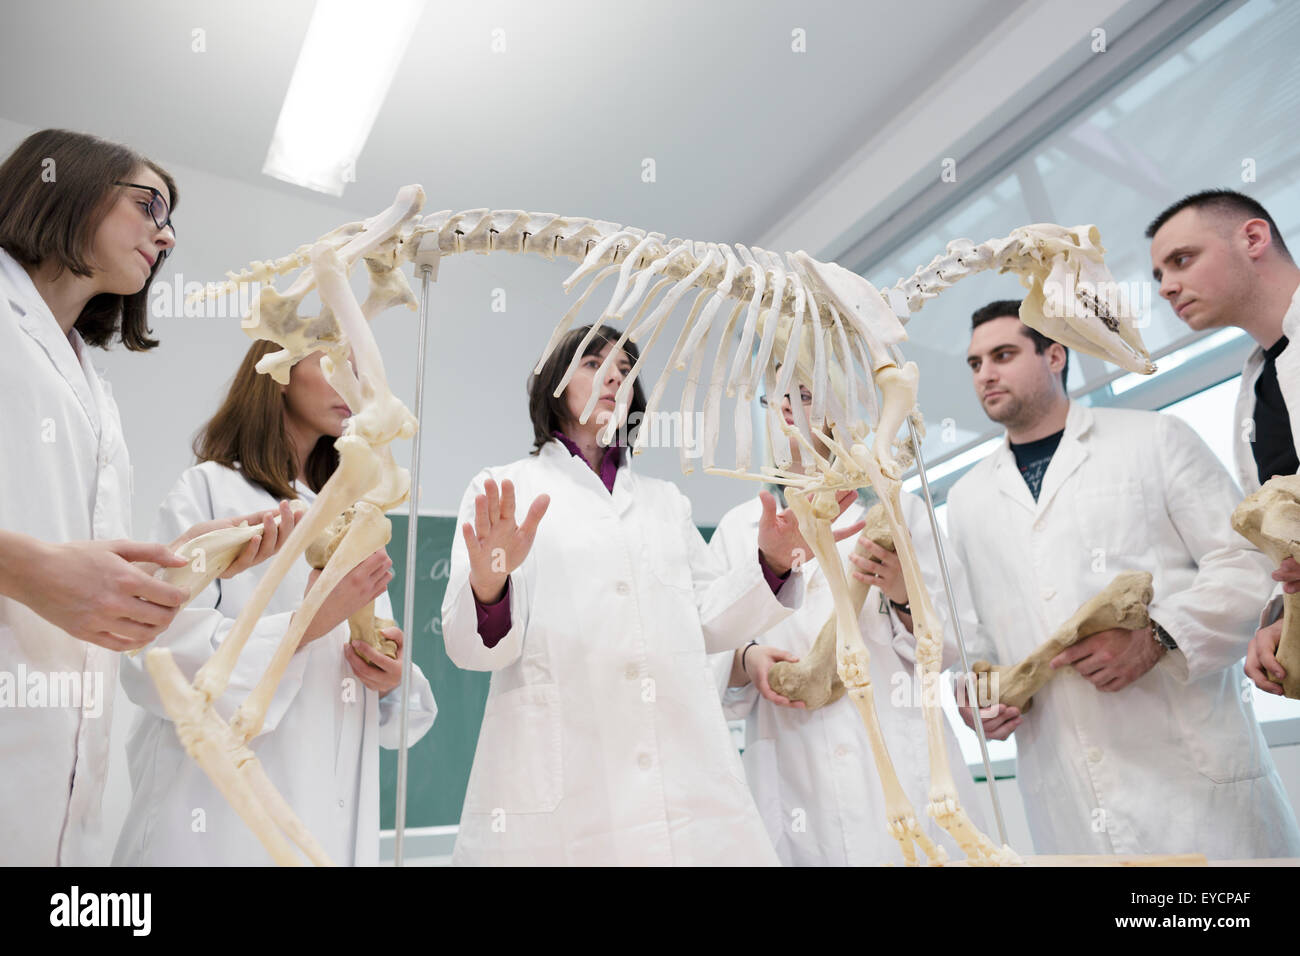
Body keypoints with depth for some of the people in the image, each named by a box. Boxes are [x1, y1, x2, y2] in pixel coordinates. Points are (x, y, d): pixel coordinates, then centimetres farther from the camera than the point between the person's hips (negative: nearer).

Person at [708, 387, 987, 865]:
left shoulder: (897, 509, 9)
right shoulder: (738, 528, 10)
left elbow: (955, 643, 6)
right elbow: (704, 657, 7)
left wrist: (904, 597, -13)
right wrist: (747, 663, -14)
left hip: (903, 772, 0)